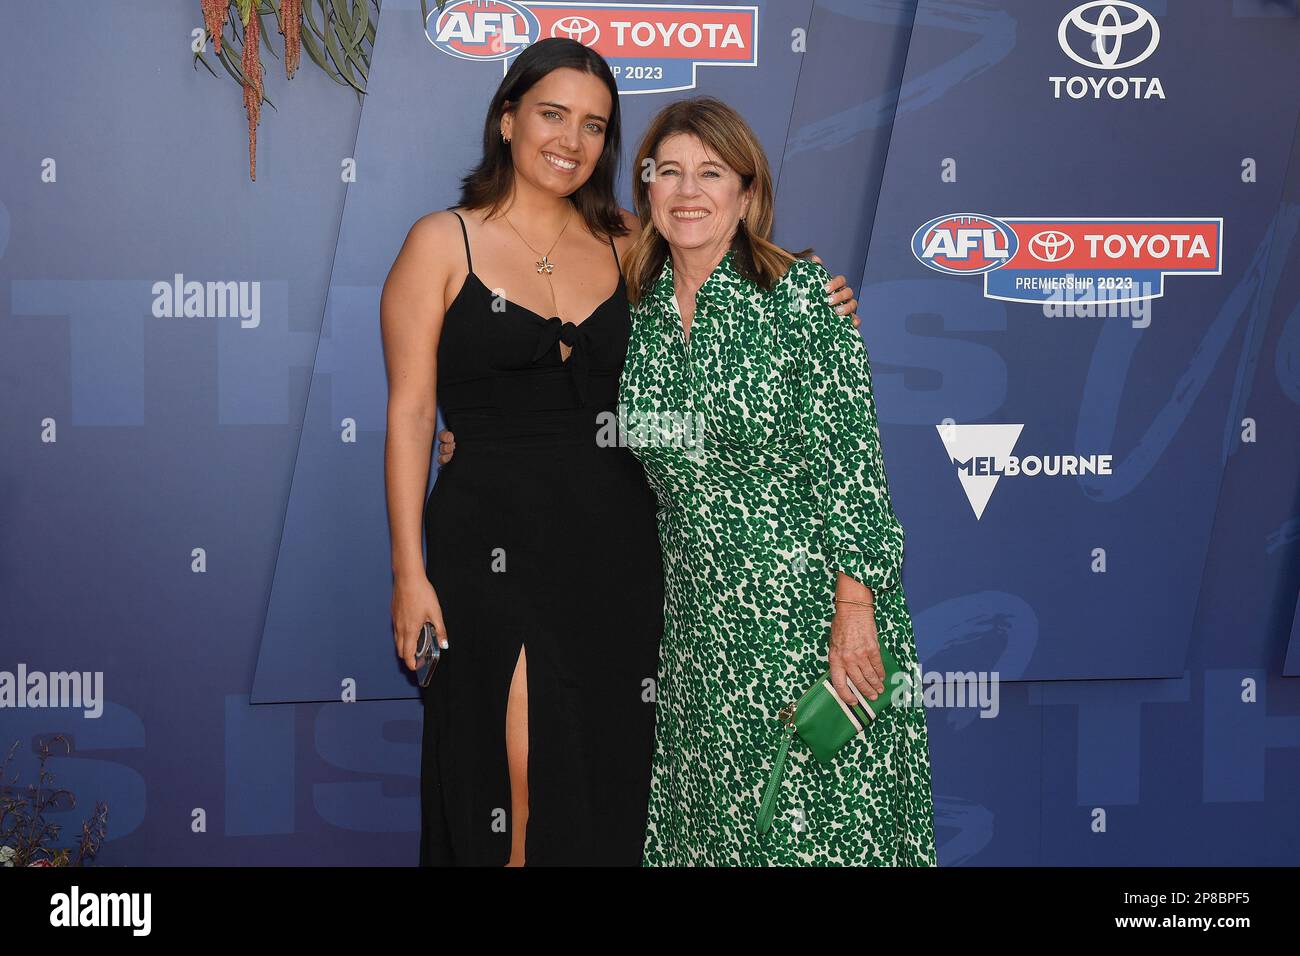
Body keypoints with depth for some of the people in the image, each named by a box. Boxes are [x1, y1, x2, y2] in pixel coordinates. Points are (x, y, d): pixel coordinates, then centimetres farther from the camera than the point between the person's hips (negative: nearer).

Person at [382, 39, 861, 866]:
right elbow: (410, 412, -4)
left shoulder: (625, 245, 9)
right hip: (494, 543, -4)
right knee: (515, 787, -4)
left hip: (617, 547, 4)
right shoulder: (442, 243, -1)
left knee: (609, 782, 8)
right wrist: (410, 573, -9)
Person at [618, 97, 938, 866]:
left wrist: (854, 612, -17)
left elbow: (851, 462, -13)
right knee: (713, 820, 12)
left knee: (821, 822, 2)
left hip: (808, 607, -5)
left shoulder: (799, 295, -10)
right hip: (699, 621, 5)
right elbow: (634, 461, 15)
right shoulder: (640, 315, 5)